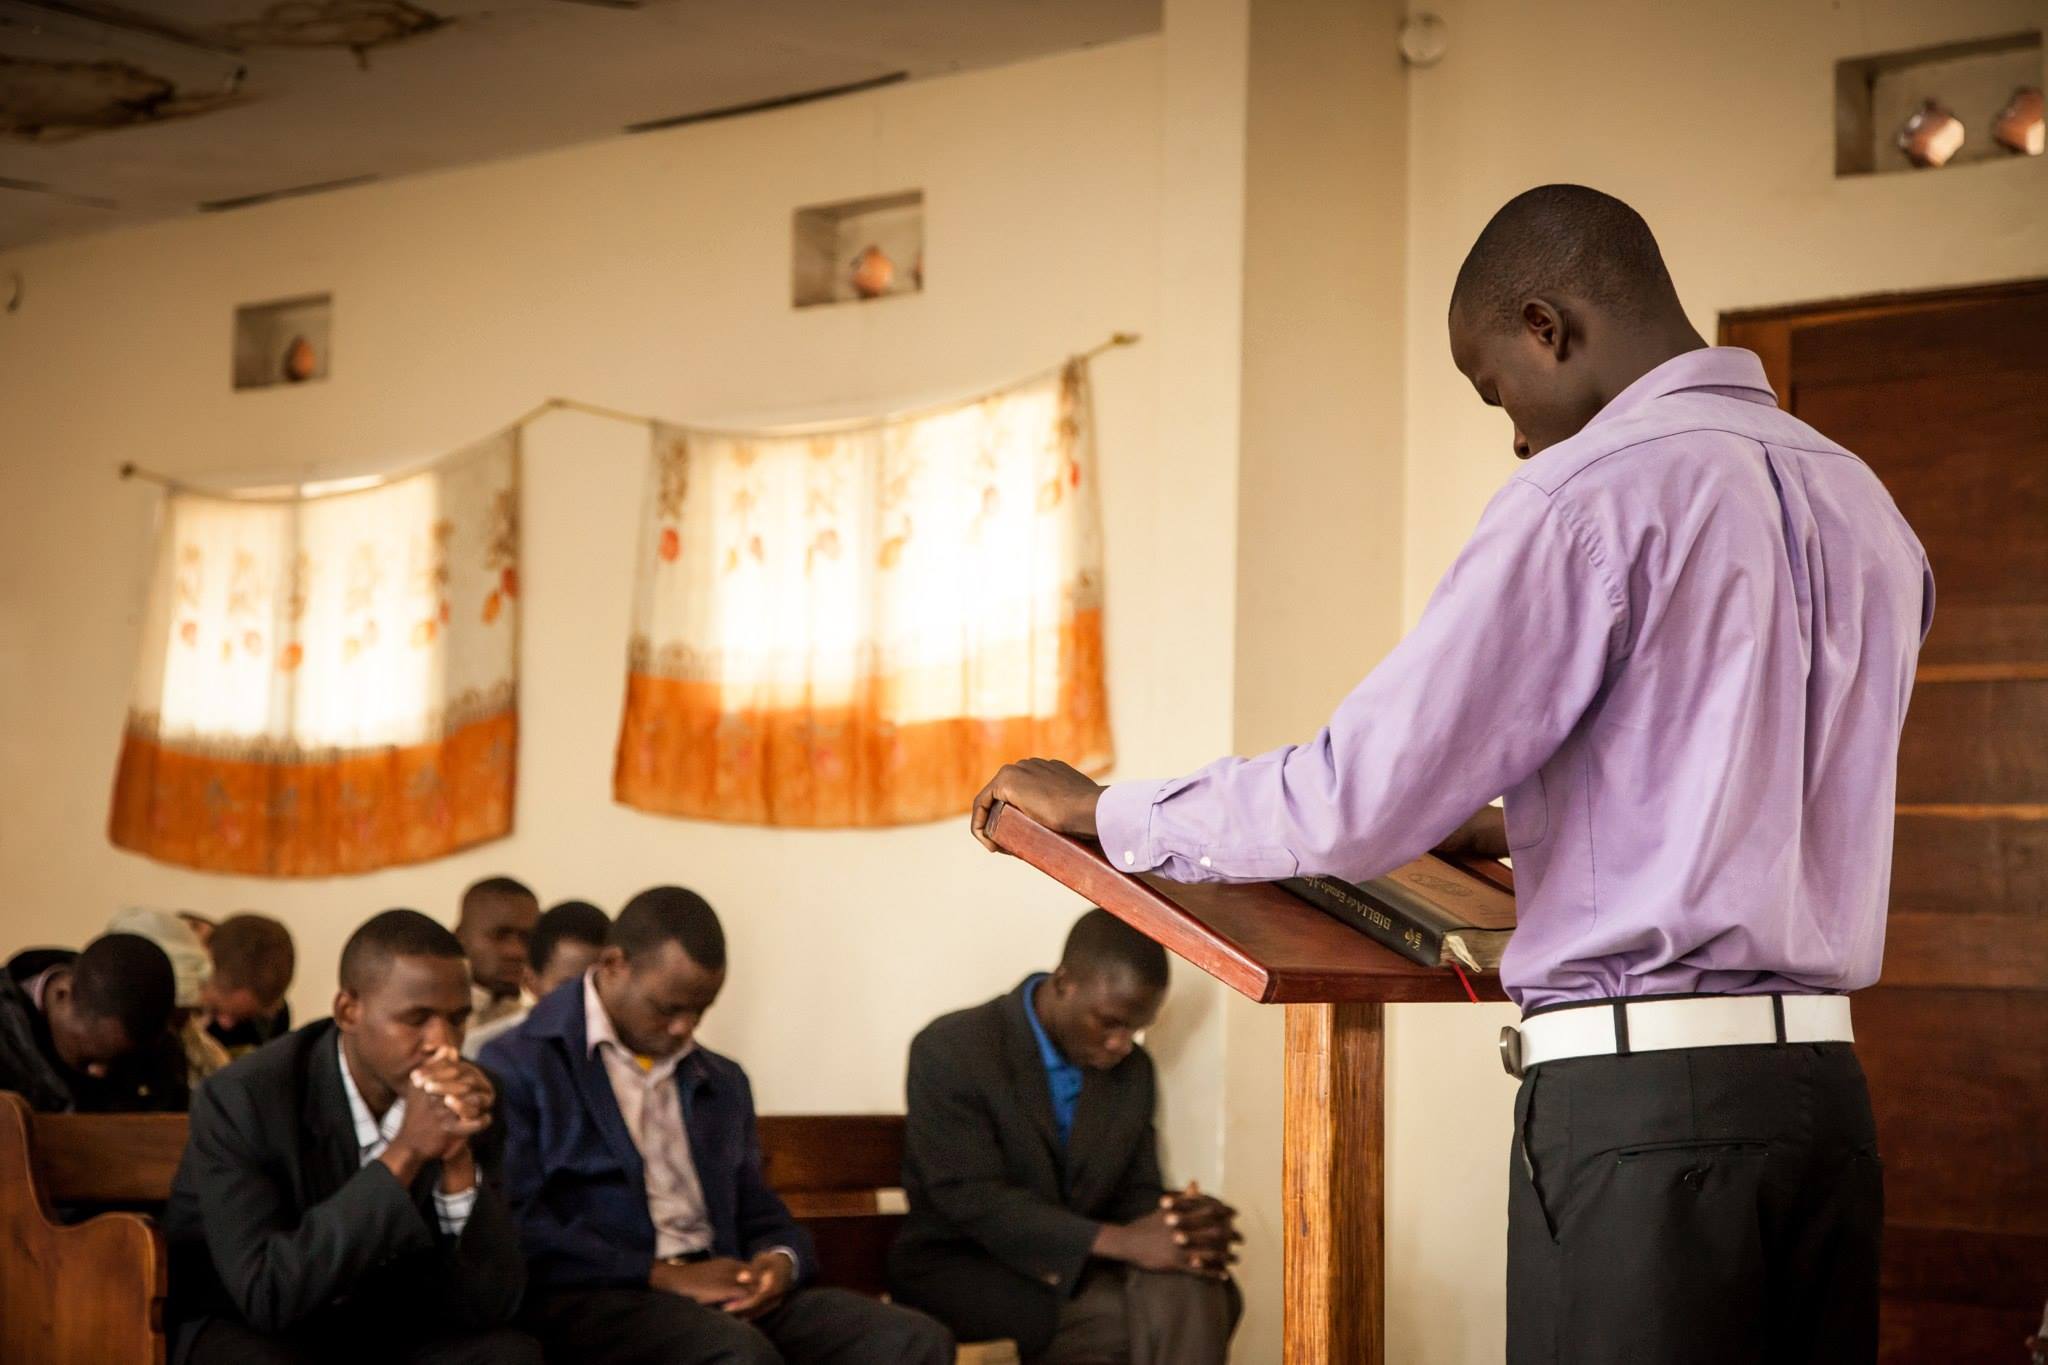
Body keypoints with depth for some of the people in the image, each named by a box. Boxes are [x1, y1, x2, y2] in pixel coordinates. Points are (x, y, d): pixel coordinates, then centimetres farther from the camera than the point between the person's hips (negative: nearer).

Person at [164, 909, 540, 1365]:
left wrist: (458, 1161, -27)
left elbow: (490, 1304, -12)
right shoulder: (243, 1101, -22)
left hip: (387, 1328, 4)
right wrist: (403, 1155, -34)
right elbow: (268, 1294, -30)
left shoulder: (468, 1104, -9)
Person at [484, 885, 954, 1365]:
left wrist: (781, 1260, 2)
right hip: (592, 1299, -6)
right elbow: (517, 1229, -8)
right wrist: (663, 1275, -14)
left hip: (734, 1300, 7)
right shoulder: (519, 1067, 3)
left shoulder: (721, 1082, 26)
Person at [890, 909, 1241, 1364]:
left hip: (1080, 1267, 6)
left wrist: (1190, 1225, -17)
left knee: (1186, 1288, -27)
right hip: (957, 1270, -6)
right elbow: (973, 1199, -21)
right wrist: (1118, 1242, -32)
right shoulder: (953, 1052, -13)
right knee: (1117, 1314, -32)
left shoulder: (1132, 1071, 7)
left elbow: (1136, 1193, 9)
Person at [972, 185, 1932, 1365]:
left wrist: (1102, 811, 2)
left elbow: (1356, 802, -12)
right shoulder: (1866, 506, 14)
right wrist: (1522, 826, 36)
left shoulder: (1590, 495, -8)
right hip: (1826, 1090, 7)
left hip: (1643, 1097, -7)